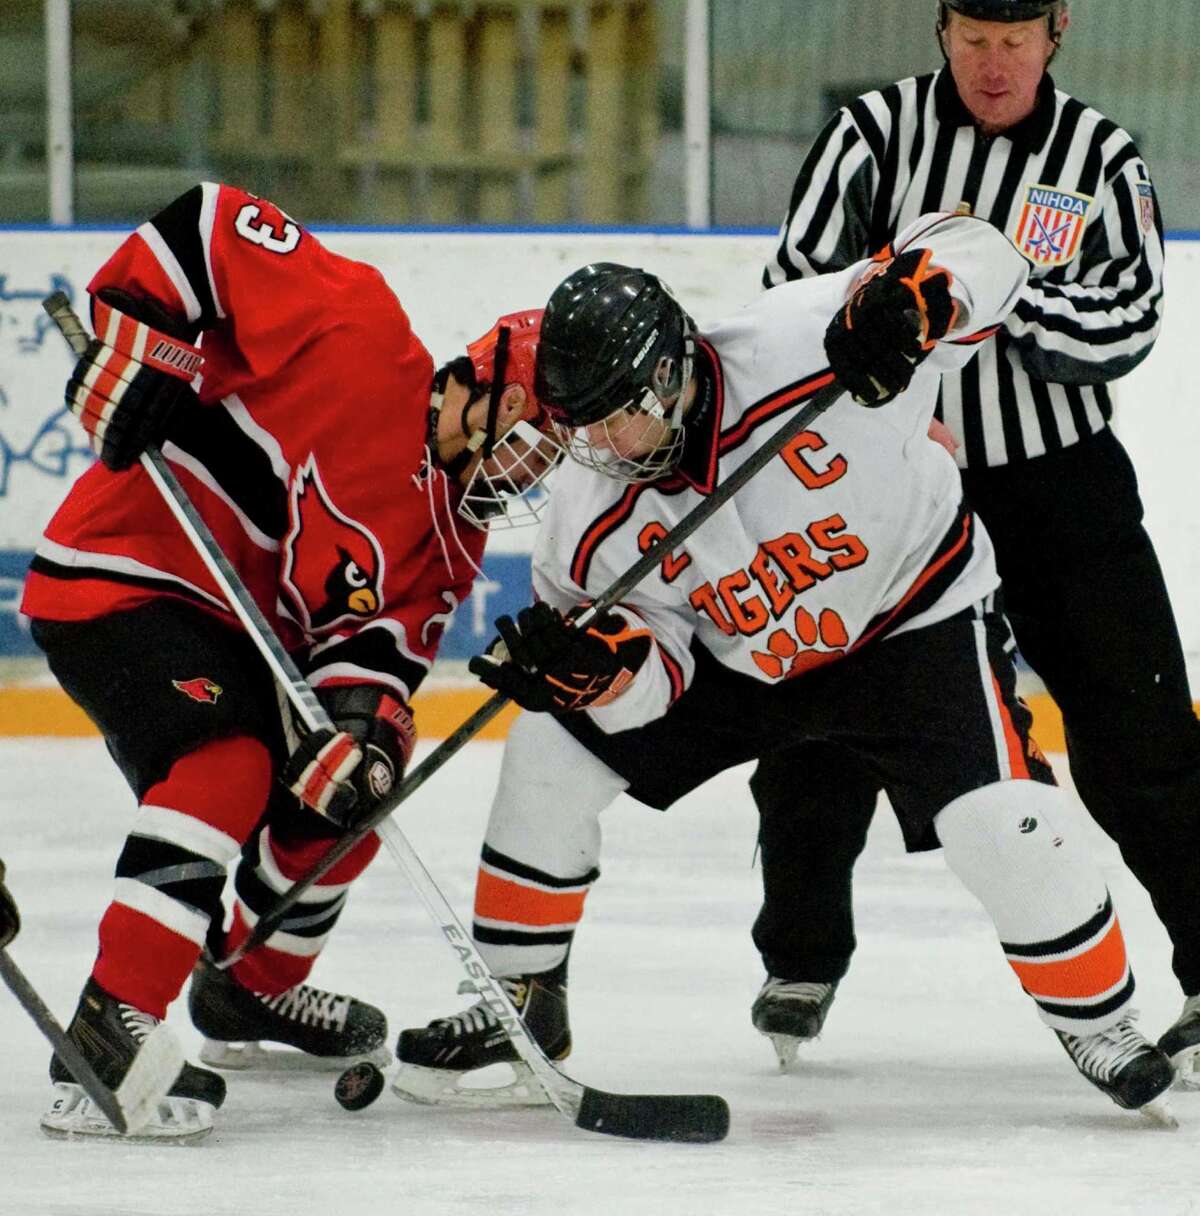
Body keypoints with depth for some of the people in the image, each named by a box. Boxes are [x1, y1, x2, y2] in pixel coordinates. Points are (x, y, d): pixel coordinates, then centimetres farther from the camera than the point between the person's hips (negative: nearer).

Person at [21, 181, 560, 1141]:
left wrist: (365, 723, -28)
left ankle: (251, 989, 40)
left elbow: (378, 636, -7)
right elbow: (207, 229, -17)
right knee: (229, 767, -29)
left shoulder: (449, 532, 5)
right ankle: (108, 1035, -34)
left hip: (238, 627, 9)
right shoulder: (358, 335, -18)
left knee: (349, 788, 16)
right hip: (120, 582, -9)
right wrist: (140, 348, -25)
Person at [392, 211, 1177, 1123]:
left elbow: (973, 251, -27)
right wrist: (602, 662, -34)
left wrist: (905, 296, -49)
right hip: (735, 659, 4)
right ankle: (522, 1005, 11)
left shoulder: (802, 346, -33)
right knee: (550, 748, -5)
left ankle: (1100, 1027, 1)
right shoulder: (593, 518, -19)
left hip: (914, 617, -4)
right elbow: (654, 682, -11)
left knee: (996, 824, -23)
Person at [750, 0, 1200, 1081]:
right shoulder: (876, 133, -4)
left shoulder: (1103, 160, -1)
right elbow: (798, 291, -7)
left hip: (1061, 475, 0)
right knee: (817, 725, -3)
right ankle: (803, 961, 16)